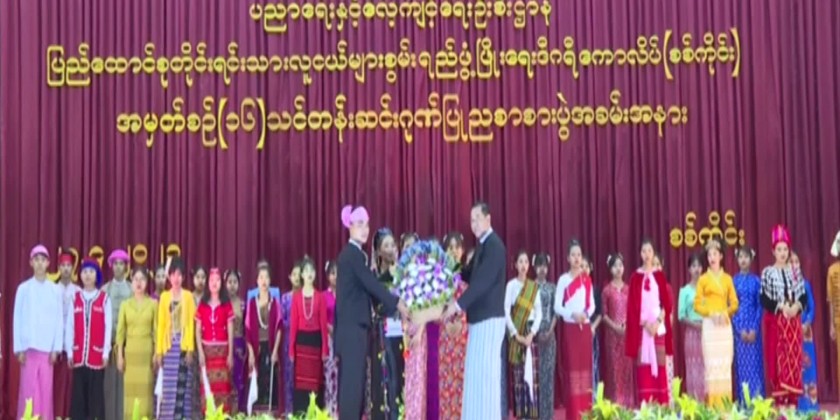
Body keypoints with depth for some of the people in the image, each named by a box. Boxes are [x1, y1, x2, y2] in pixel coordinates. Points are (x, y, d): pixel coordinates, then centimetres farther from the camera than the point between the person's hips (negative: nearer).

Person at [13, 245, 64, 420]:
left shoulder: (56, 290, 4)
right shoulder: (23, 288, 2)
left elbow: (59, 320, 5)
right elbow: (17, 319, 2)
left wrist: (56, 348, 0)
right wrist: (19, 348, -4)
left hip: (47, 347, 1)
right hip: (29, 346, -1)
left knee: (46, 389, 2)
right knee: (29, 389, -1)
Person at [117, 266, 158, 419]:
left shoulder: (153, 304, 4)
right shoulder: (125, 304, 7)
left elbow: (157, 329, 3)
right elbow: (120, 330, 5)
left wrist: (157, 352, -3)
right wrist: (120, 354, 0)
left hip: (147, 350, -1)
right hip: (130, 350, 1)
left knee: (146, 386, -3)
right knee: (130, 387, -1)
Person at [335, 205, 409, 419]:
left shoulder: (353, 253, 17)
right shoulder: (353, 254, -12)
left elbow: (366, 286, 19)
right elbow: (371, 284, -16)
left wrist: (390, 306, 16)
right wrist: (397, 303, -11)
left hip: (352, 324, 10)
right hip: (353, 325, -10)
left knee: (352, 378, 10)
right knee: (353, 378, -8)